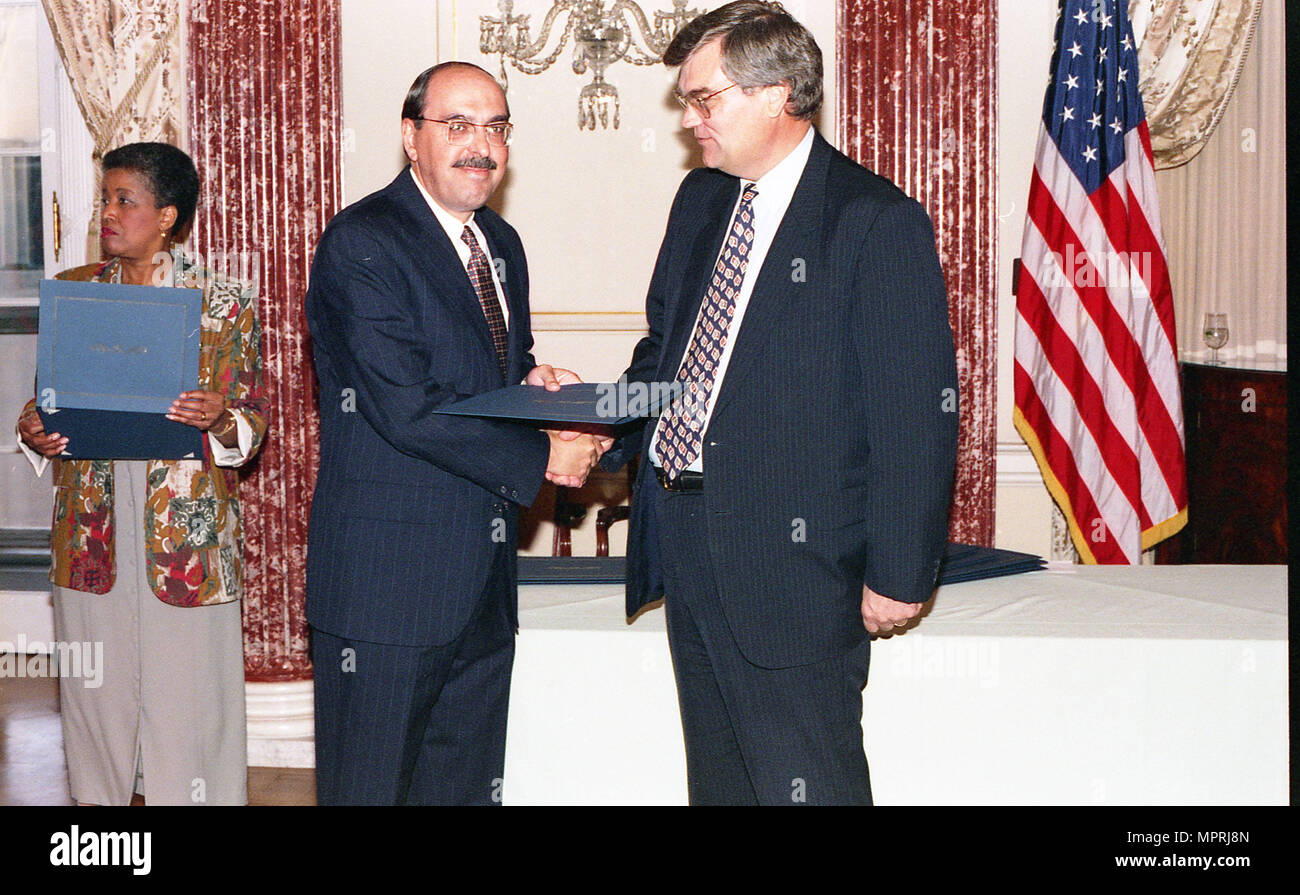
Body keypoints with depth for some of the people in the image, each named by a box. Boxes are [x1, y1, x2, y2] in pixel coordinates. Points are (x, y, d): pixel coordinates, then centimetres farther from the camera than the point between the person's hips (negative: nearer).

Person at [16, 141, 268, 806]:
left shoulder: (226, 303, 0)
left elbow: (253, 420, 1)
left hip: (187, 537, -3)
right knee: (98, 695, 8)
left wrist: (219, 420, -20)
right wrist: (33, 432, -5)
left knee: (188, 696, 0)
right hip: (92, 535, 3)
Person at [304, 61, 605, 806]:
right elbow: (406, 407, -20)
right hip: (388, 577, -8)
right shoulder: (361, 245, -12)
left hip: (484, 577, 8)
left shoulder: (501, 243, 15)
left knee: (470, 785, 14)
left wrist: (534, 379, 1)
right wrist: (541, 457, -16)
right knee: (372, 784, 2)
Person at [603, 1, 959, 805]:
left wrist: (898, 575, -14)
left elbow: (920, 414, -13)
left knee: (806, 787, -3)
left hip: (793, 564, -8)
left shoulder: (880, 224, -12)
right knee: (718, 783, 17)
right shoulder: (700, 200, 13)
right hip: (684, 548, 8)